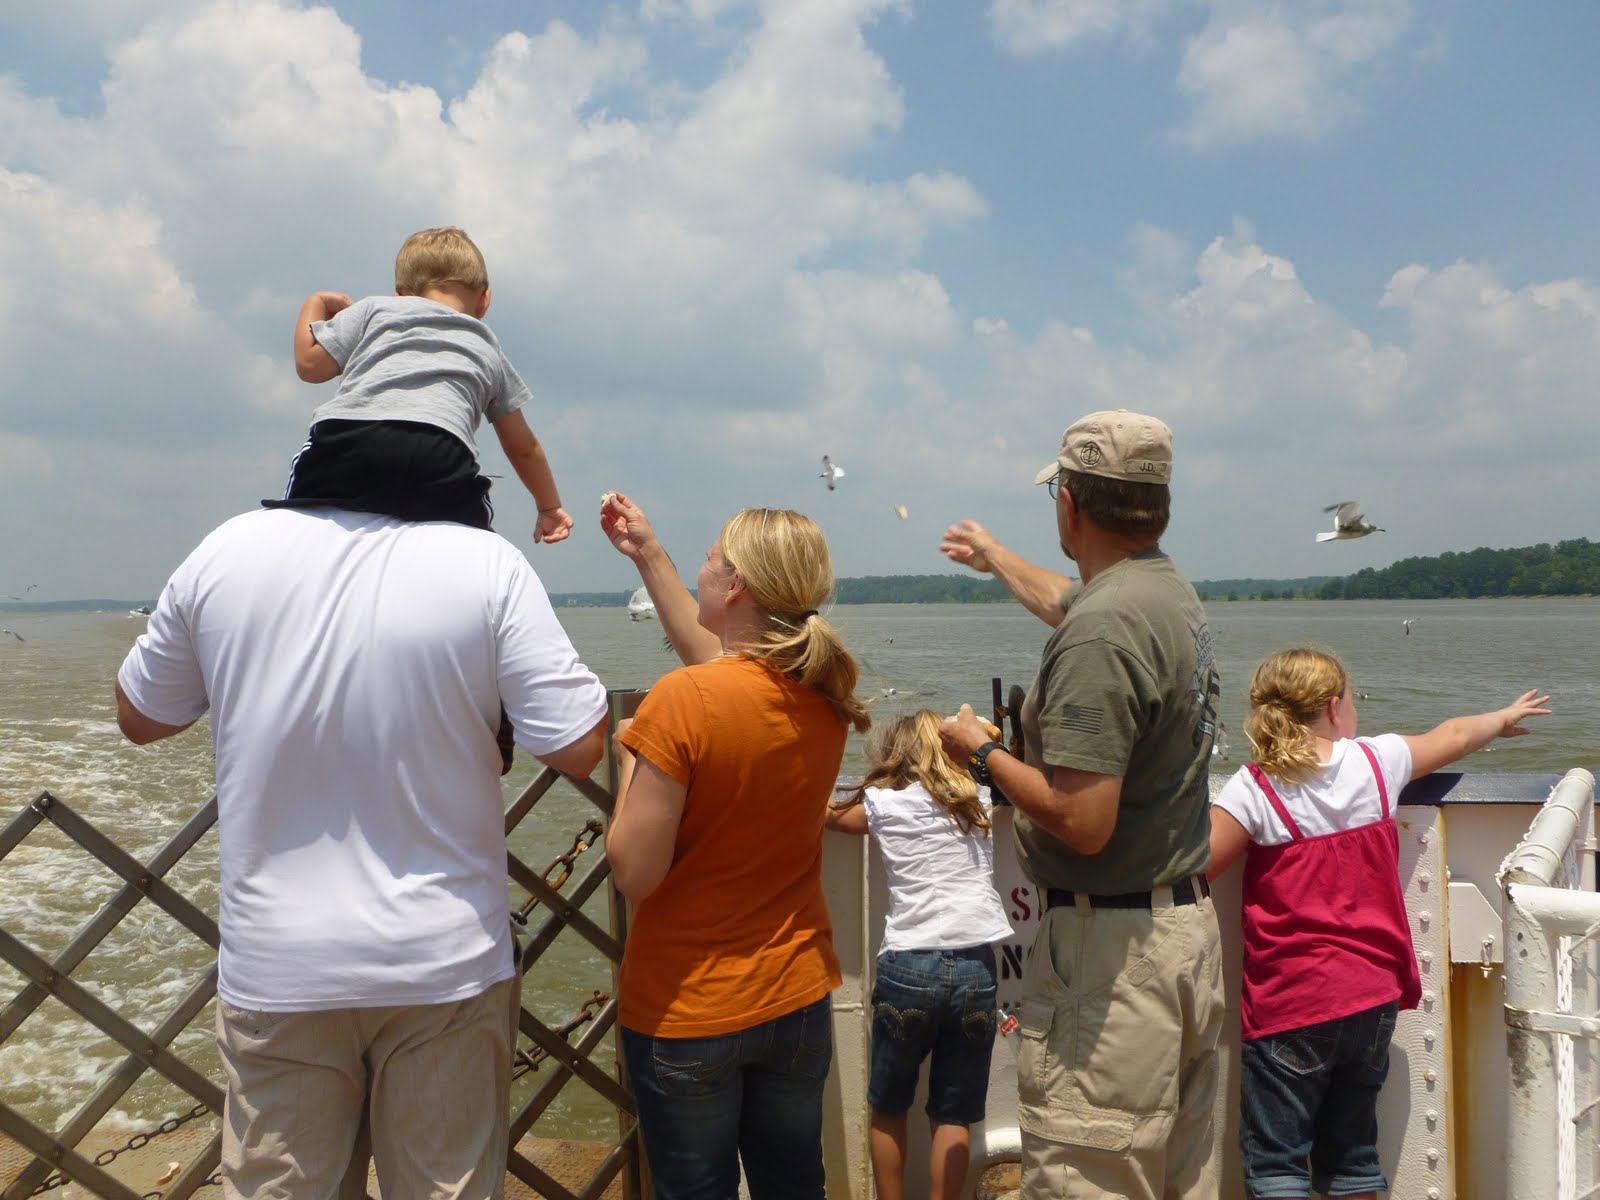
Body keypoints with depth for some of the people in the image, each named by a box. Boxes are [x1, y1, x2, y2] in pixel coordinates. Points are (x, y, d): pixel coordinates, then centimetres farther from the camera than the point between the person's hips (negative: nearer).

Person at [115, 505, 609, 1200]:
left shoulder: (226, 550, -6)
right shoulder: (487, 563, -14)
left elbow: (139, 718, 8)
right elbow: (577, 748, -12)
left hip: (272, 966, 2)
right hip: (445, 960, -1)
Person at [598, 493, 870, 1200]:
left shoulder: (680, 703, -24)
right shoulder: (825, 697, -4)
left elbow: (634, 874, -21)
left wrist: (628, 761, -5)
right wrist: (647, 554, 21)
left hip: (684, 1015, -5)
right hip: (798, 999, 5)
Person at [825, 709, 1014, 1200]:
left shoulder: (881, 802, 5)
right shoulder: (977, 799, 12)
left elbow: (832, 815, 25)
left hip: (908, 967, -2)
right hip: (976, 966, 2)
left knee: (888, 1108, 18)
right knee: (954, 1116, 12)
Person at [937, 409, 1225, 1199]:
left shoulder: (1101, 632, -23)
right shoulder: (1172, 592, 8)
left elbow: (1082, 822, -27)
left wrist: (983, 755, -10)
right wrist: (994, 558, 49)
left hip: (1113, 950, -10)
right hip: (1188, 925, 10)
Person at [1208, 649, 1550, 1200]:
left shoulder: (1254, 788, -13)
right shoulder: (1376, 761, 0)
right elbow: (1452, 736, 19)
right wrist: (1505, 717, 38)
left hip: (1289, 1005, -5)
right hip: (1373, 997, 5)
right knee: (1352, 1152, 18)